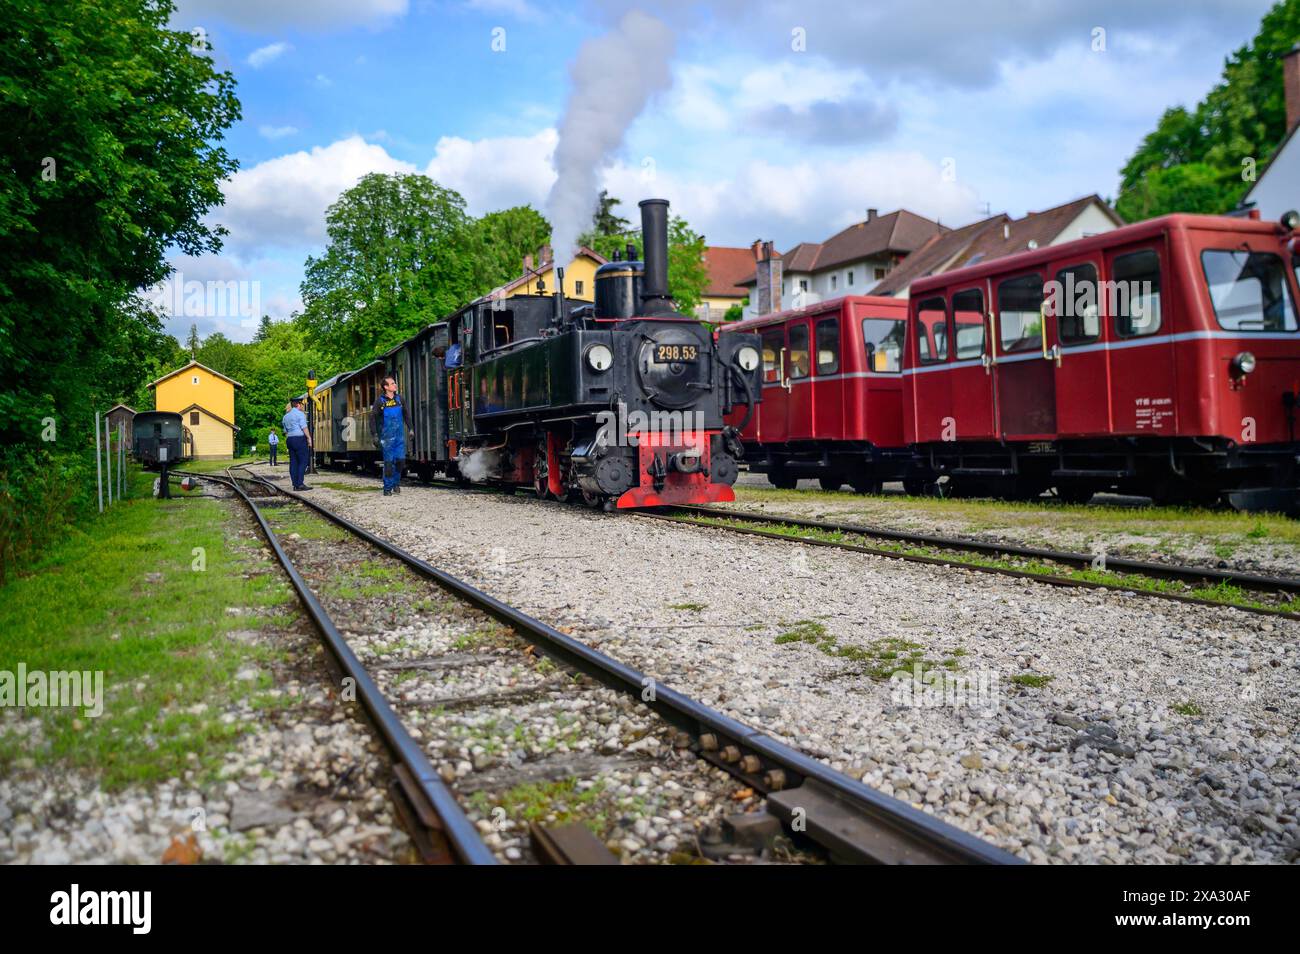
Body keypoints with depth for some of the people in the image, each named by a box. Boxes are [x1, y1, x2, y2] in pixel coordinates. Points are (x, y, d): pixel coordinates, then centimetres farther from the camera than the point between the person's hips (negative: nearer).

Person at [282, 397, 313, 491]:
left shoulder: (286, 416, 18)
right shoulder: (300, 414, -5)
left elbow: (285, 431, 18)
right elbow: (304, 427, -13)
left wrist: (288, 441, 20)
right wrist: (309, 438, -10)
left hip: (290, 440, 8)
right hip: (300, 439, -8)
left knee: (293, 462, 5)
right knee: (303, 461, -8)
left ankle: (295, 484, 2)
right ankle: (300, 484, -15)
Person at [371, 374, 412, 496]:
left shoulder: (399, 399, 6)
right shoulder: (380, 401, -6)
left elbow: (406, 414, 17)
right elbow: (373, 417, -3)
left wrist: (410, 428, 13)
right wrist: (374, 434, -7)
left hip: (400, 435, 4)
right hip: (387, 437, -4)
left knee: (400, 460, 2)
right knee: (389, 462, -3)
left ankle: (396, 483, 21)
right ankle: (387, 488, 6)